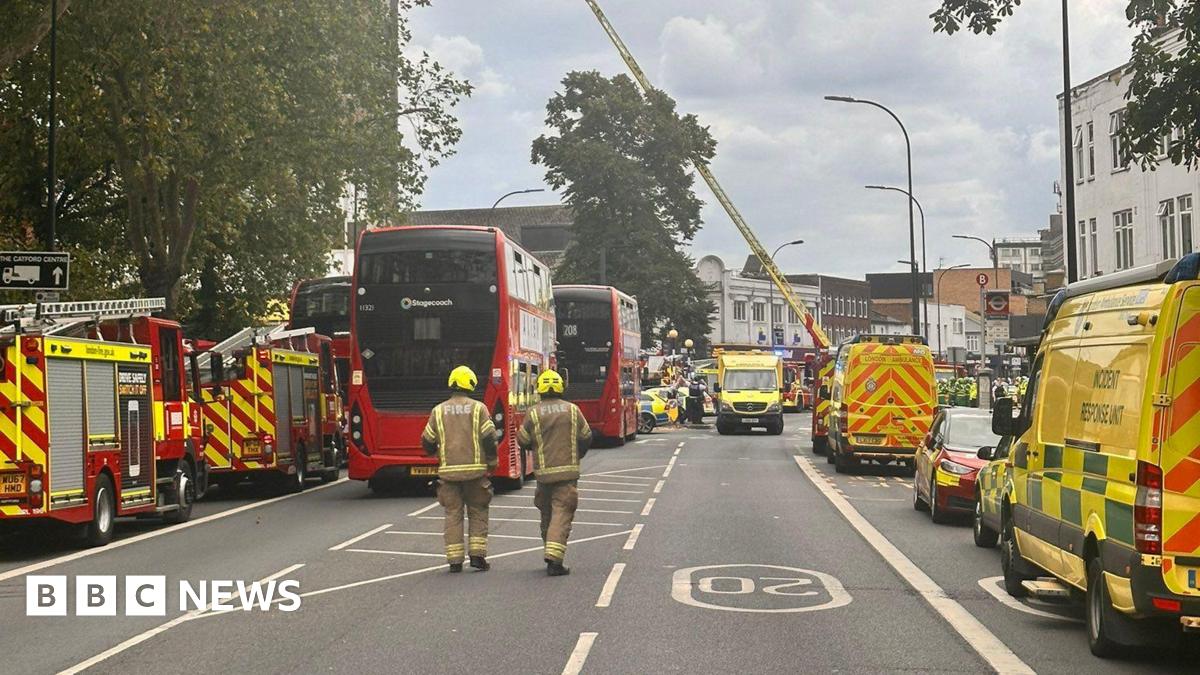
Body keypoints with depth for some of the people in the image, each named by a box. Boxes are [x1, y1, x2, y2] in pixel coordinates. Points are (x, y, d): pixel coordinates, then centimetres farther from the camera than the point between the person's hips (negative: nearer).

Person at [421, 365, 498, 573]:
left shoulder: (439, 410, 4)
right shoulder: (478, 408, -3)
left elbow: (427, 442, 7)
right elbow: (489, 438, -8)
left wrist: (437, 453, 29)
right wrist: (492, 462, 7)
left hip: (448, 470, 2)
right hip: (475, 469, -1)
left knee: (453, 514, 7)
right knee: (478, 513, 11)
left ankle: (455, 560, 4)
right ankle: (477, 554, 4)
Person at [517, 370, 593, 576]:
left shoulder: (533, 413, -3)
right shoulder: (572, 410, 1)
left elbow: (522, 441, 2)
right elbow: (586, 437, 7)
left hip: (543, 472, 1)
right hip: (568, 471, -1)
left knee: (547, 513, 15)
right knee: (562, 513, -5)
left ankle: (552, 555, 24)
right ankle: (554, 559, -16)